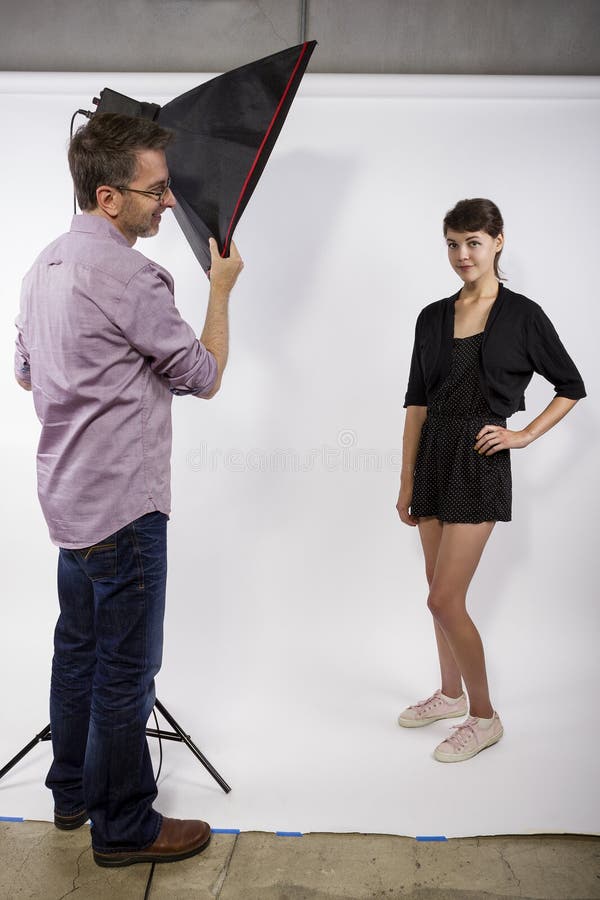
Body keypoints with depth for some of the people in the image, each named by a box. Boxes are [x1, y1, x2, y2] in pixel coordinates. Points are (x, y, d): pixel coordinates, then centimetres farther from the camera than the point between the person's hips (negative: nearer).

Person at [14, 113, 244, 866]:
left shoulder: (47, 262, 10)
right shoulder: (128, 276, -20)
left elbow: (24, 370, 20)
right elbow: (205, 376, -10)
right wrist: (220, 288, 2)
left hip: (68, 496, 10)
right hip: (123, 505, -10)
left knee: (79, 648, 20)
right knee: (125, 668, 3)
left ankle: (72, 790, 36)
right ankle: (124, 827, 18)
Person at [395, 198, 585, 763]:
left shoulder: (522, 315, -4)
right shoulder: (432, 318, 8)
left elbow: (571, 388, 5)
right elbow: (417, 402, 8)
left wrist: (525, 434, -6)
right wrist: (407, 480, 6)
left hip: (479, 464, -5)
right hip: (433, 460, 6)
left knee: (444, 599, -8)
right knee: (441, 592, 15)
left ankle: (484, 717, 11)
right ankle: (451, 694, 35)